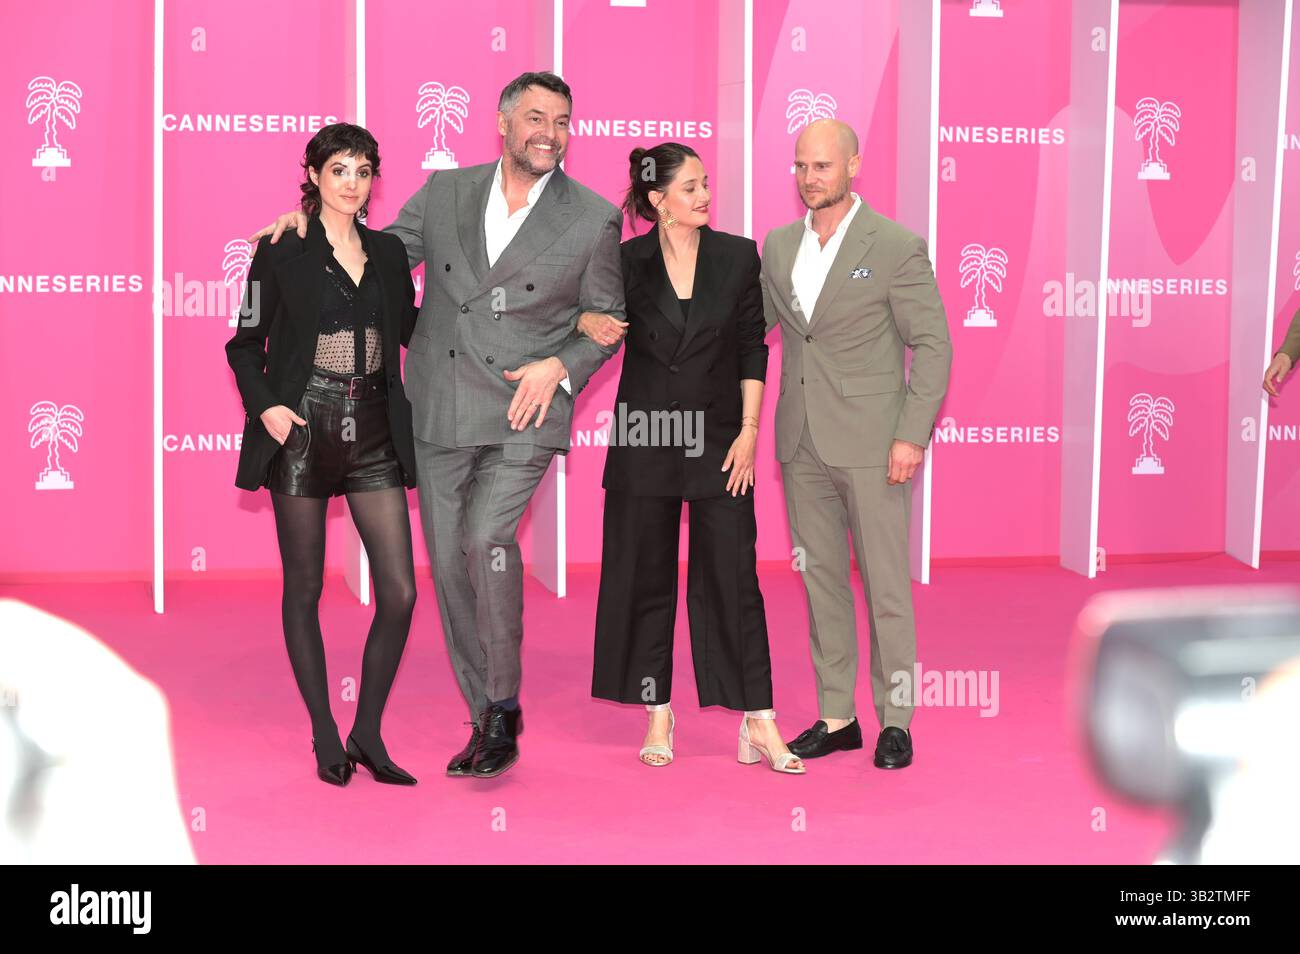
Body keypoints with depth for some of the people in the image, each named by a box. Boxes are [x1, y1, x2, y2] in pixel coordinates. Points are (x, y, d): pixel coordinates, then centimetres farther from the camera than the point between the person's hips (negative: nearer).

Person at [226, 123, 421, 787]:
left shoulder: (388, 252, 12)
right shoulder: (281, 251, 0)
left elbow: (411, 328, 22)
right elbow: (245, 343, 3)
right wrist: (264, 406, -11)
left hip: (374, 434, 4)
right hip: (303, 432, -3)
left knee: (400, 591, -4)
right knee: (304, 589, 3)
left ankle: (368, 733, 11)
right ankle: (325, 738, 16)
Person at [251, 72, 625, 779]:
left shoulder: (594, 219, 0)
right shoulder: (445, 193, 7)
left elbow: (608, 317, 7)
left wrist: (559, 367, -9)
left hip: (523, 411, -3)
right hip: (438, 412, 4)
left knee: (486, 537, -23)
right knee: (449, 565, 5)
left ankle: (505, 706, -4)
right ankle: (486, 721, 19)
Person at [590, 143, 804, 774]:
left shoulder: (737, 256, 1)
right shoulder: (627, 262, 0)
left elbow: (753, 350, 2)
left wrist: (749, 431, -3)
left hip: (718, 439, 0)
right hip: (645, 439, 1)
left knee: (734, 578, -3)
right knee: (645, 579, 6)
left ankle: (758, 724, 2)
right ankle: (658, 717, 18)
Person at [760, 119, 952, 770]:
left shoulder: (896, 246, -7)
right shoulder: (779, 245, 9)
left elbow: (933, 345, -7)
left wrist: (913, 437, -14)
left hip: (871, 444, -5)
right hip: (802, 444, 6)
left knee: (885, 583, 1)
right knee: (821, 580, 11)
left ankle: (895, 721, 11)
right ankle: (836, 717, 20)